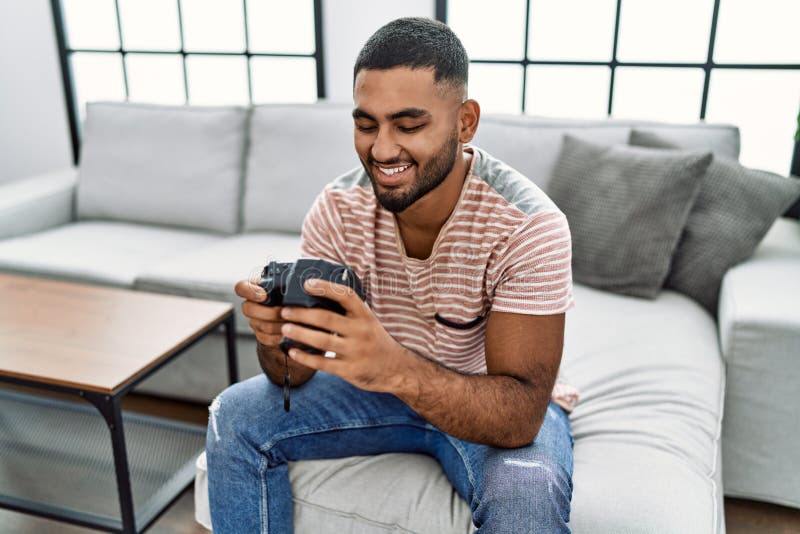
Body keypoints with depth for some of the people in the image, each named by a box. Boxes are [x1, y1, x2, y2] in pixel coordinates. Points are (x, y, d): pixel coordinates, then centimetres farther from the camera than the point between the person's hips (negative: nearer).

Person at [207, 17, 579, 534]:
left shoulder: (529, 225, -28)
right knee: (235, 417, -8)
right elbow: (296, 375, -12)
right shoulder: (338, 209, -15)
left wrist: (396, 368, -50)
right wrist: (277, 338, -37)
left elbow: (521, 414, -32)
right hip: (387, 384, 4)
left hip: (499, 402, -3)